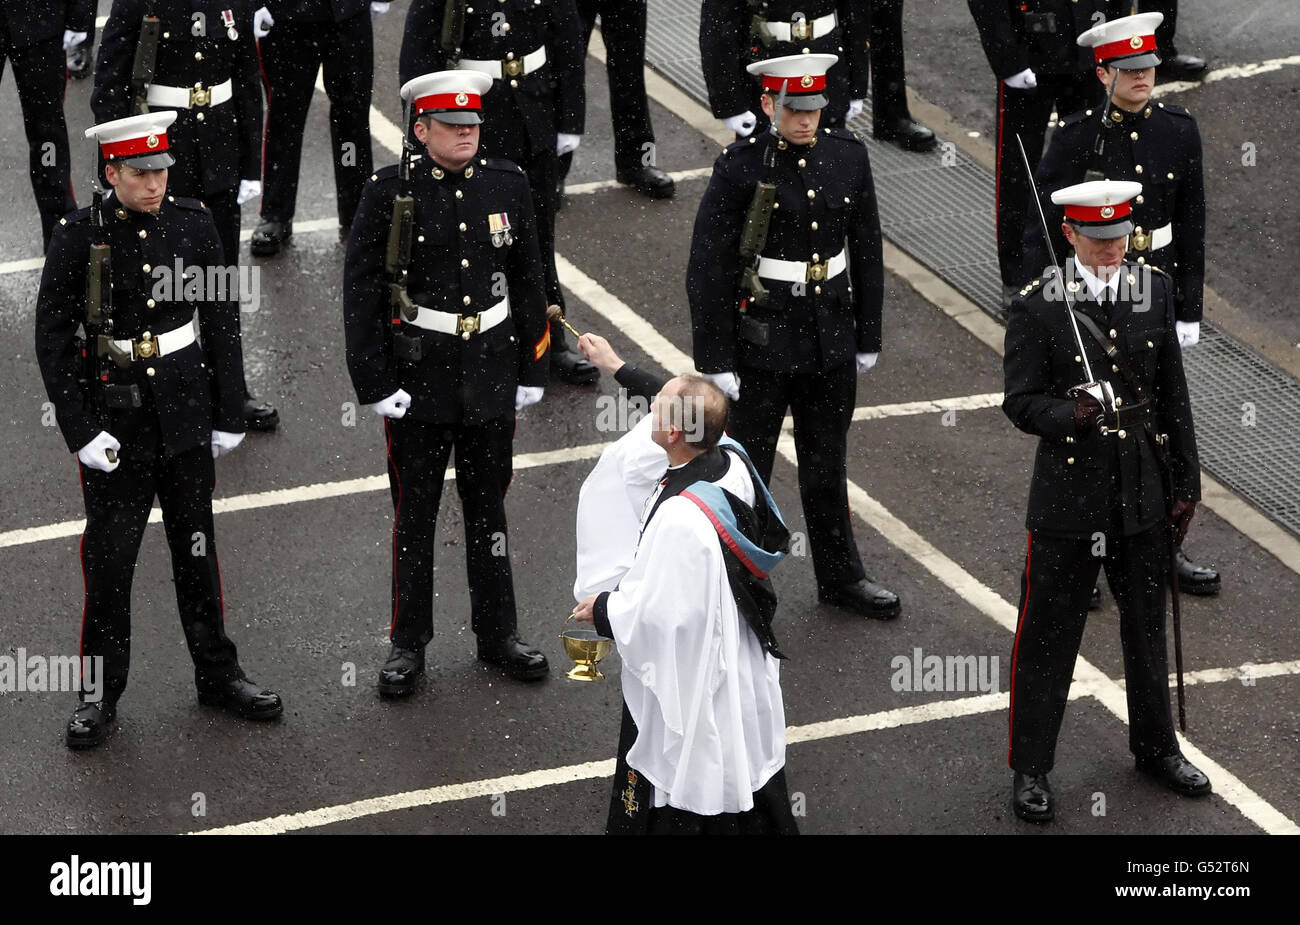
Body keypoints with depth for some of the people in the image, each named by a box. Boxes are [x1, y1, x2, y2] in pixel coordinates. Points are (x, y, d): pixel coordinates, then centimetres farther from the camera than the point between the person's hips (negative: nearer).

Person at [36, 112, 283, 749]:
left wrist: (229, 415, 3)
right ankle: (100, 694, 15)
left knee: (196, 548, 13)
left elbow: (222, 321, 4)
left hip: (186, 413, 2)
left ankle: (217, 674, 27)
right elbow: (52, 337, -8)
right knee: (109, 559, 2)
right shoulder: (79, 237, -11)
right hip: (117, 420, -2)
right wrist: (81, 430, -12)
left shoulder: (193, 224, -3)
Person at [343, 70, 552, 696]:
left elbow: (528, 281, 8)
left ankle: (497, 633, 26)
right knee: (414, 513, 7)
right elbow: (361, 293, -7)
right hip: (418, 379, -3)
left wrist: (532, 369, 7)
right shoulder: (389, 194, -10)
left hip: (491, 375, 3)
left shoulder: (508, 186, 1)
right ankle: (408, 645, 17)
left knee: (488, 504, 13)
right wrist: (375, 384, -10)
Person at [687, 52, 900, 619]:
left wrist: (867, 337, 11)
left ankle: (840, 577, 34)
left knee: (827, 466, 19)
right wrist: (714, 361, -13)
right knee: (746, 470, 5)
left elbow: (867, 250, 10)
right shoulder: (740, 168, -14)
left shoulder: (848, 157, 0)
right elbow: (708, 269, -12)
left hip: (831, 341, 4)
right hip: (762, 346, -4)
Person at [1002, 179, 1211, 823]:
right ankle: (1030, 769, 14)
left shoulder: (1155, 291, 2)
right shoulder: (1035, 306, -10)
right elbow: (1021, 401, -9)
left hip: (1143, 493, 4)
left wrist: (1184, 483, 8)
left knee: (1146, 624, 18)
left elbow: (1173, 396, 7)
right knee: (1047, 636, 3)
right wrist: (1069, 415, -30)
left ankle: (1155, 746, 35)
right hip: (1068, 493, -4)